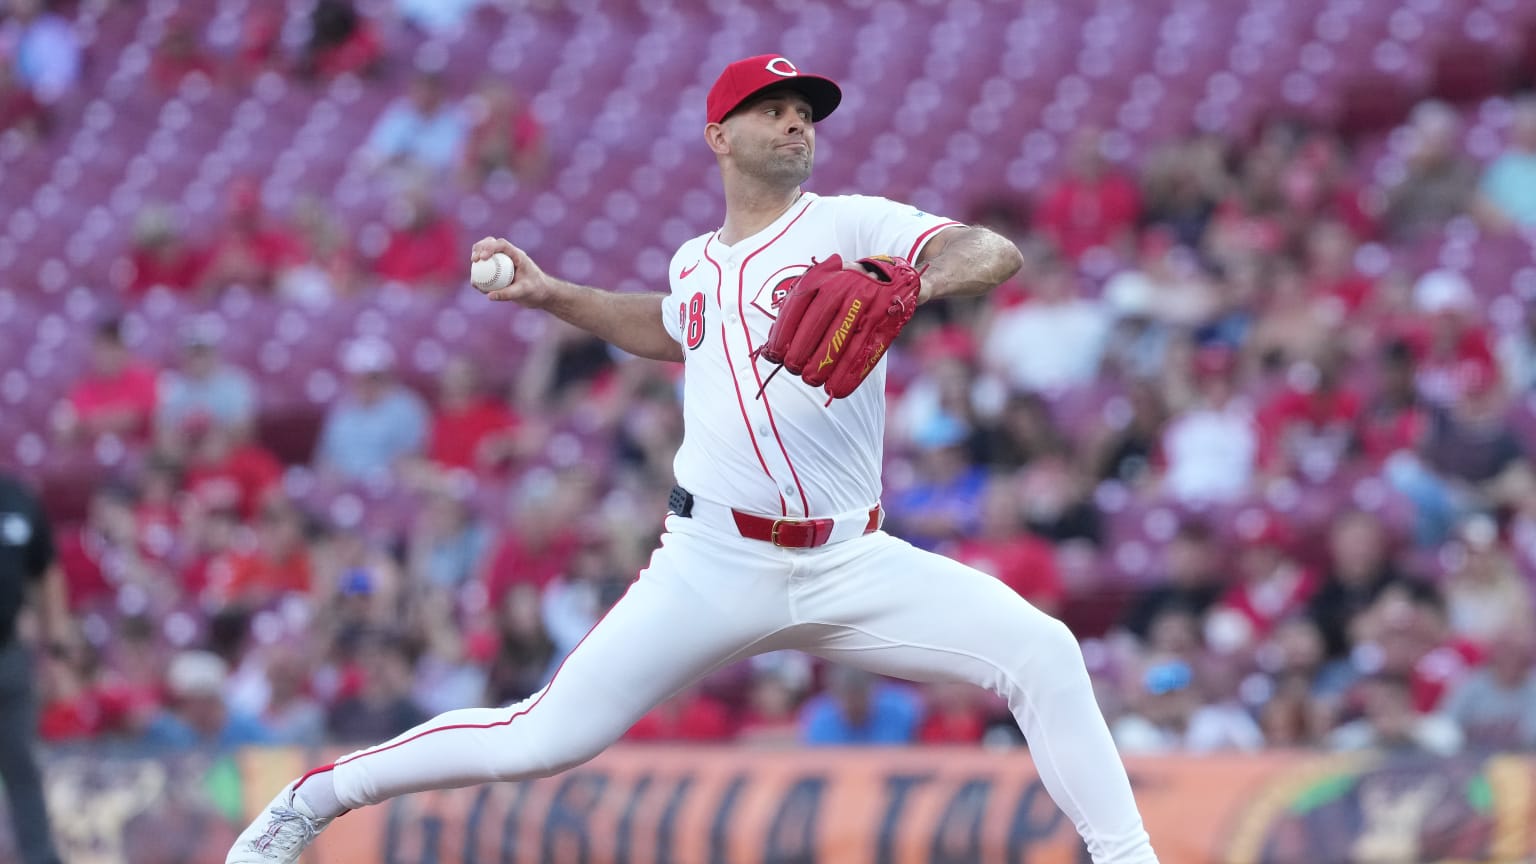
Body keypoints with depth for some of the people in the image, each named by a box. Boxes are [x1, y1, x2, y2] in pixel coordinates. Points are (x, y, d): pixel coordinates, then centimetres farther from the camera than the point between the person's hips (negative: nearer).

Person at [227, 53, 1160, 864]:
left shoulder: (849, 226, 1)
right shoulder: (696, 264, 13)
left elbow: (997, 255, -16)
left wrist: (902, 287, -34)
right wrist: (552, 295, 28)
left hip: (850, 565, -1)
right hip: (715, 564, 1)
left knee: (1042, 653, -20)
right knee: (545, 738, -5)